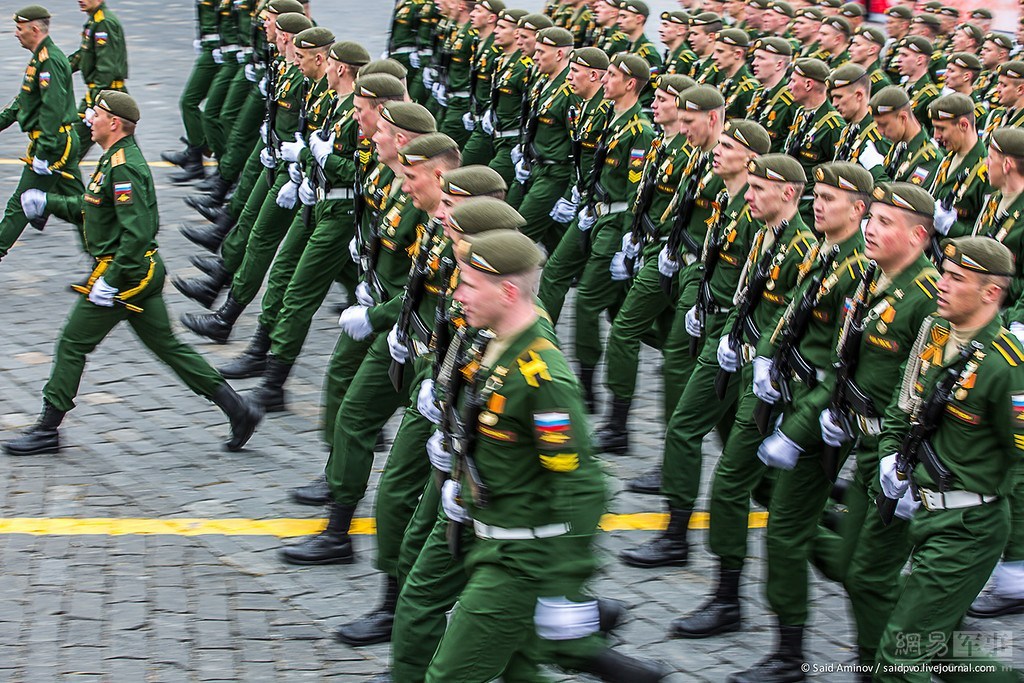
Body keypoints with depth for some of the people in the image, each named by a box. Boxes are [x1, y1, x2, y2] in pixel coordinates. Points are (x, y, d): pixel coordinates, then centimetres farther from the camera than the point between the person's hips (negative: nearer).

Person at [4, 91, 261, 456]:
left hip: (125, 273, -10)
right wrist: (49, 202, 19)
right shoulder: (116, 159, 14)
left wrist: (110, 281, -25)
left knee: (72, 345, -1)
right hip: (144, 272, 10)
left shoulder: (124, 167, -19)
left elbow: (138, 232, -27)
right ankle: (237, 409, 10)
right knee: (167, 345, 12)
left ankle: (47, 431, 7)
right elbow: (90, 210, 26)